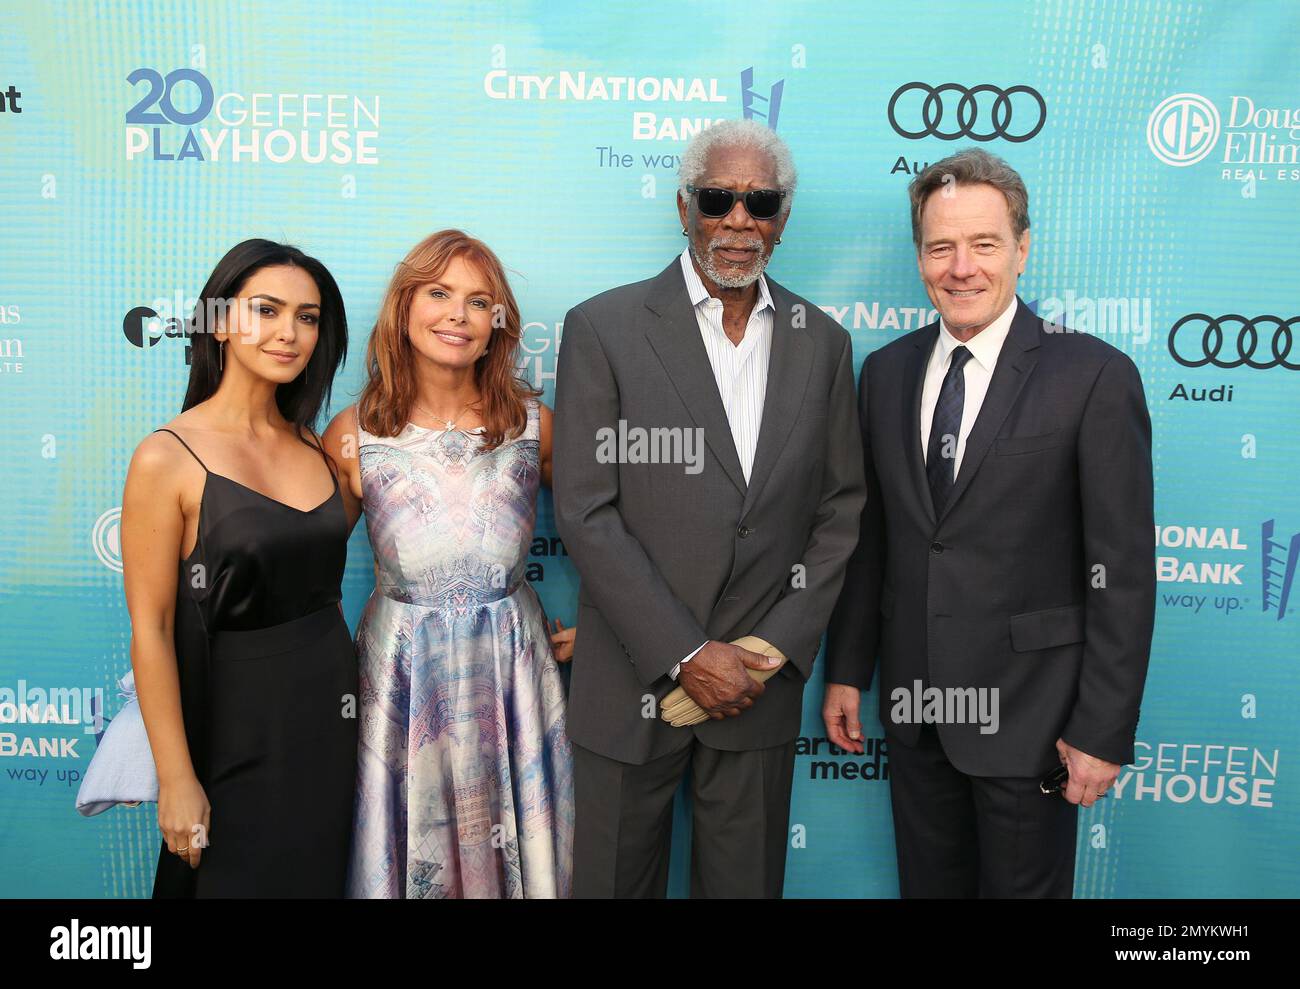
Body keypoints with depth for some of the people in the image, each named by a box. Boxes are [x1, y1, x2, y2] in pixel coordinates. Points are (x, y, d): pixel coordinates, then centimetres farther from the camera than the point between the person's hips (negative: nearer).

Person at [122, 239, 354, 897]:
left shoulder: (314, 446, 3)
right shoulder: (167, 458, -14)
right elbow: (150, 631, -14)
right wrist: (177, 780, -13)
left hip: (329, 706, 5)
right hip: (237, 719, -5)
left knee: (317, 872, 19)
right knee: (240, 876, 12)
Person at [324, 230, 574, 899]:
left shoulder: (533, 425, -3)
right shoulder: (353, 436, -5)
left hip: (512, 668, 1)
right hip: (399, 674, 0)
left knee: (512, 850, 16)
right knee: (412, 852, 15)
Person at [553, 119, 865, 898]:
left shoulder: (822, 342, 5)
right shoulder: (603, 329, -7)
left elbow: (841, 507, 6)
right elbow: (586, 513, -11)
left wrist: (781, 643, -5)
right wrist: (686, 654, -13)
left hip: (762, 683, 3)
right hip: (632, 684, -2)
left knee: (747, 878, 16)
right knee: (615, 877, 14)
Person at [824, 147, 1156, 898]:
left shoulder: (1094, 376, -12)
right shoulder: (887, 371, 3)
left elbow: (1124, 570, -12)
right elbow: (870, 535, 7)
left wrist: (1104, 729, -12)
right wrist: (848, 669, 8)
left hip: (1029, 710, -4)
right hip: (914, 705, 5)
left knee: (1025, 884, 14)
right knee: (927, 884, 20)